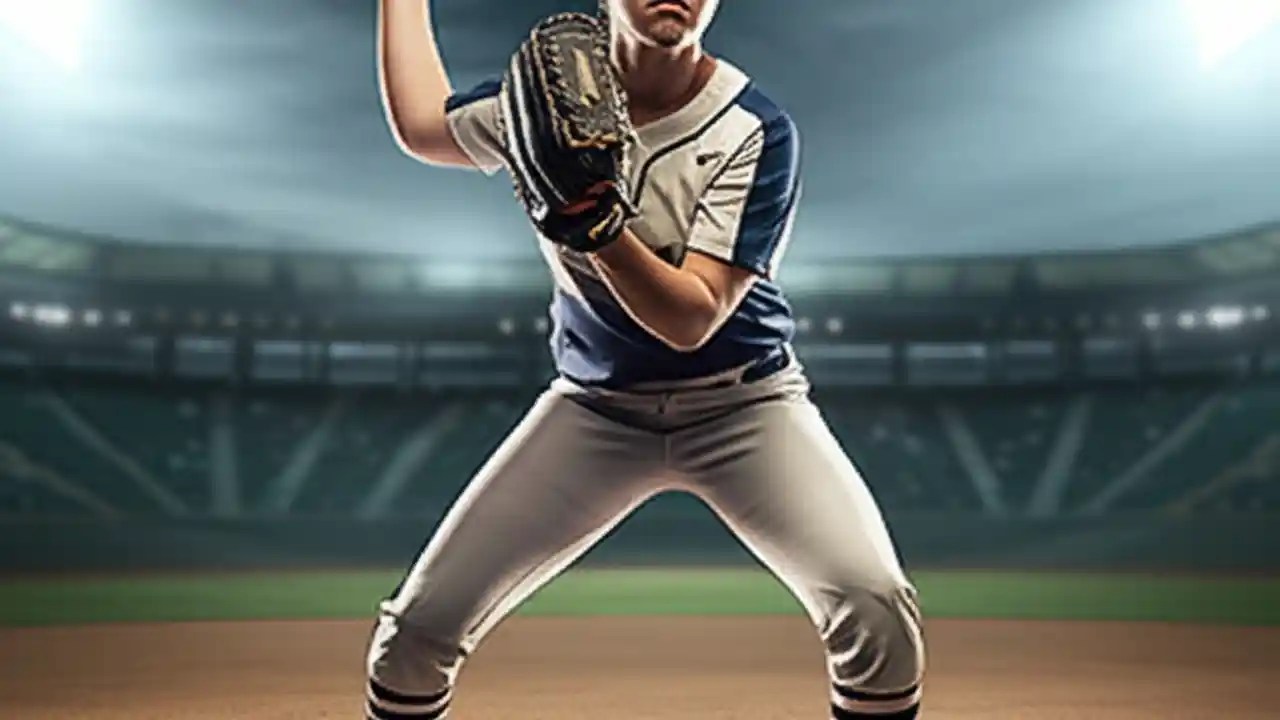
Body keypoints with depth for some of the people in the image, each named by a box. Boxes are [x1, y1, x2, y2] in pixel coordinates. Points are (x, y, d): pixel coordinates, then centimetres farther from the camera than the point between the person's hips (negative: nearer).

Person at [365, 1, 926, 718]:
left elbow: (693, 319, -23)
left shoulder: (756, 131, -16)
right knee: (418, 627, -5)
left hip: (744, 404, -2)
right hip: (594, 409, 3)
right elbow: (422, 127, 15)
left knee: (877, 607, -22)